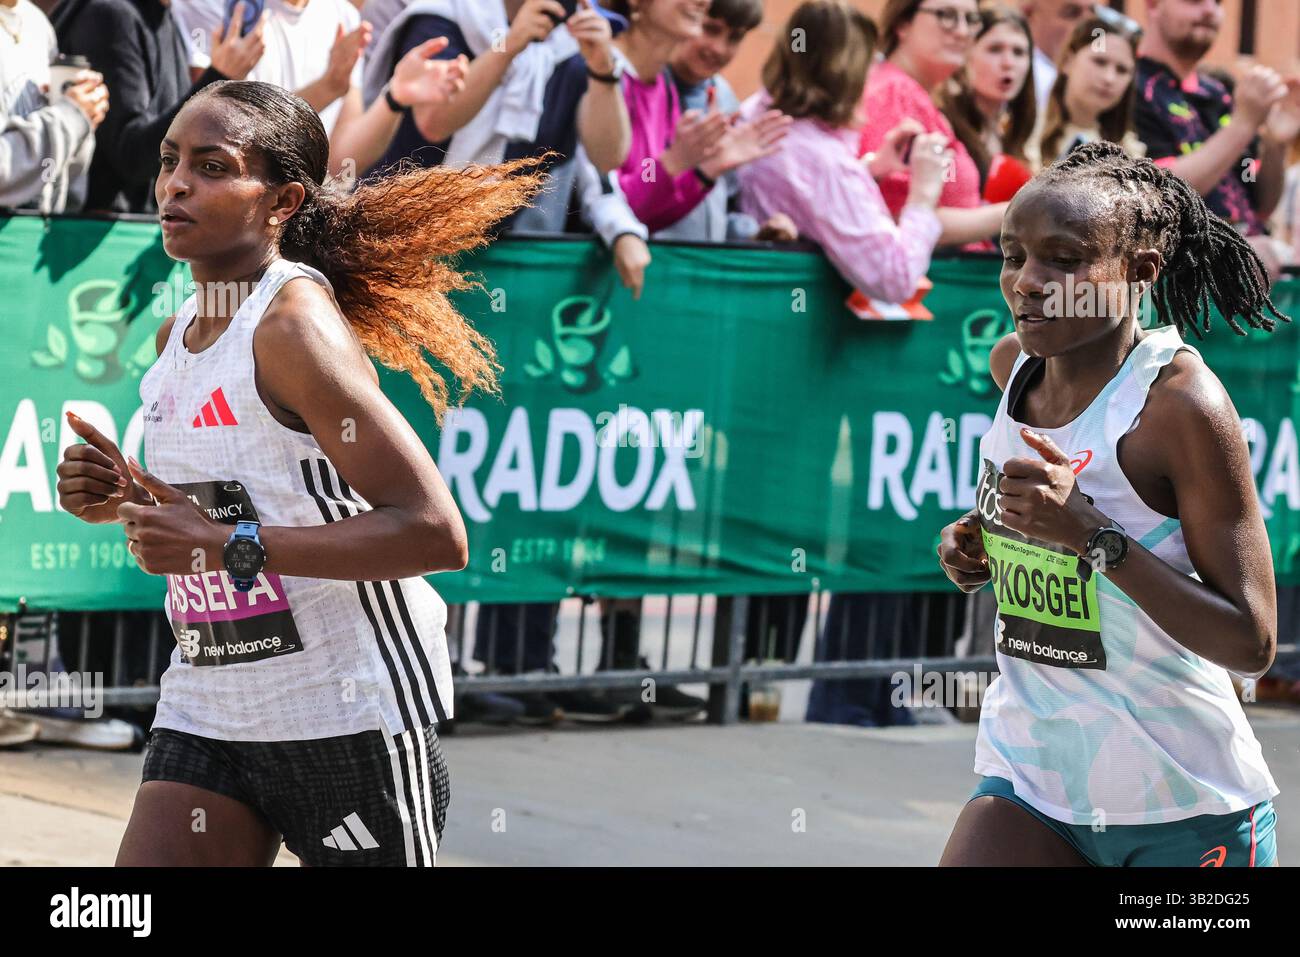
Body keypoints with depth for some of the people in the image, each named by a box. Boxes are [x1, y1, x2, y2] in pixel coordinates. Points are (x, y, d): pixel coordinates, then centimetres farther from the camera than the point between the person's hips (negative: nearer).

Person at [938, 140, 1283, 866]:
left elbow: (1252, 643, -20)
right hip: (1029, 775, 5)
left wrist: (1093, 536, -28)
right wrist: (981, 550, 4)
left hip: (1183, 810, -5)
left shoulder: (1182, 403, -19)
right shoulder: (1014, 363, 1)